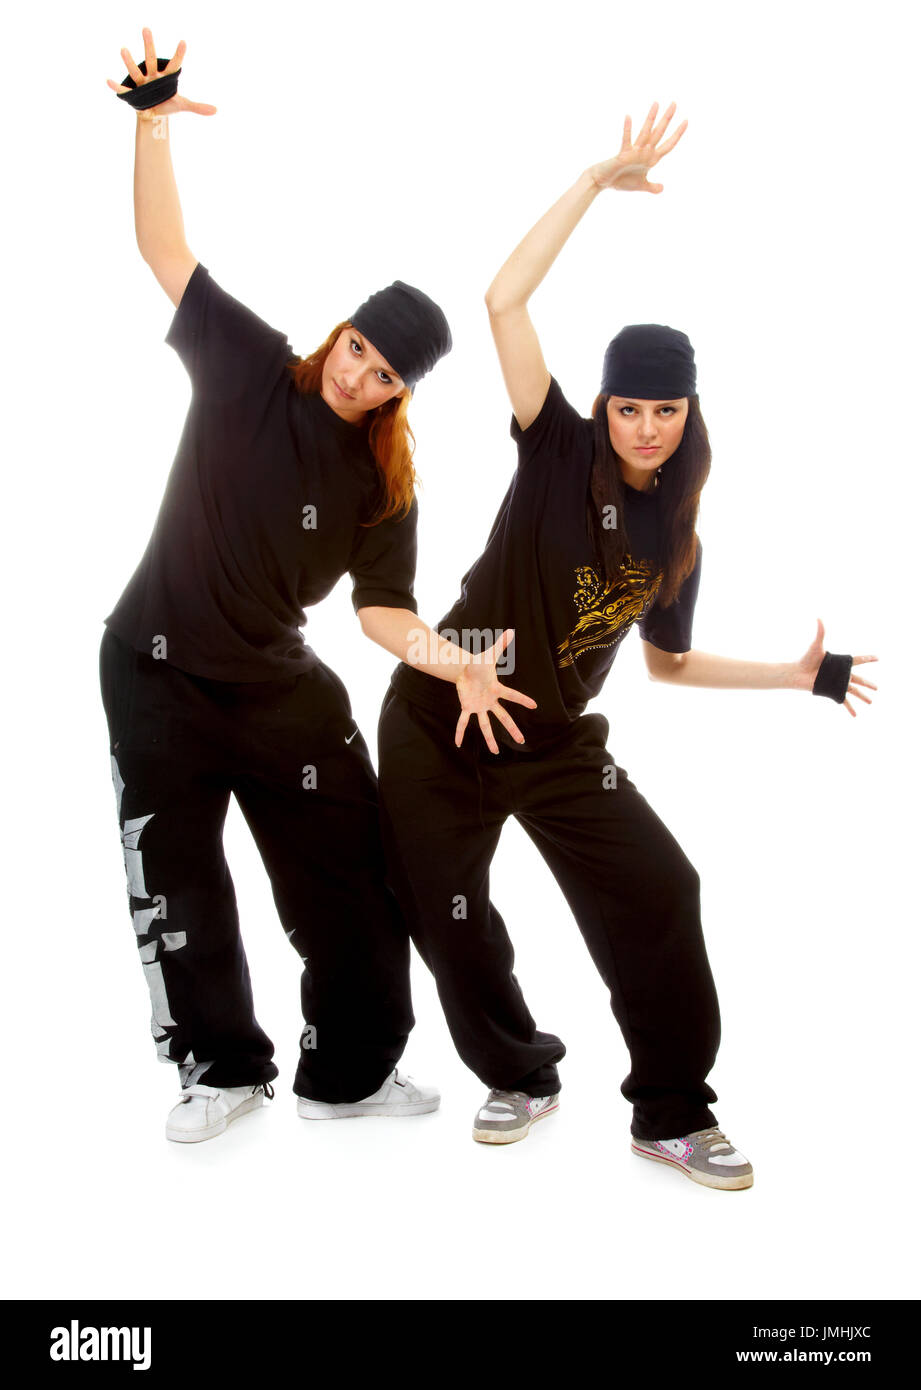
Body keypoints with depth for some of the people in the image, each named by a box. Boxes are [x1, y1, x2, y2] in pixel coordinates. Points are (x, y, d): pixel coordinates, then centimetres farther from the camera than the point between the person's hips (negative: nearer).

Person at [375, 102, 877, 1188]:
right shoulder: (559, 455, -8)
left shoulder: (675, 539, 3)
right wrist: (600, 179, -17)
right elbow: (504, 302, -17)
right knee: (450, 922, 5)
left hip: (554, 743, 3)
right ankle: (520, 1077, 30)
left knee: (656, 894, -10)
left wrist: (799, 674, 11)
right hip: (437, 728, -2)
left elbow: (668, 663, 16)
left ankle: (673, 1115, 6)